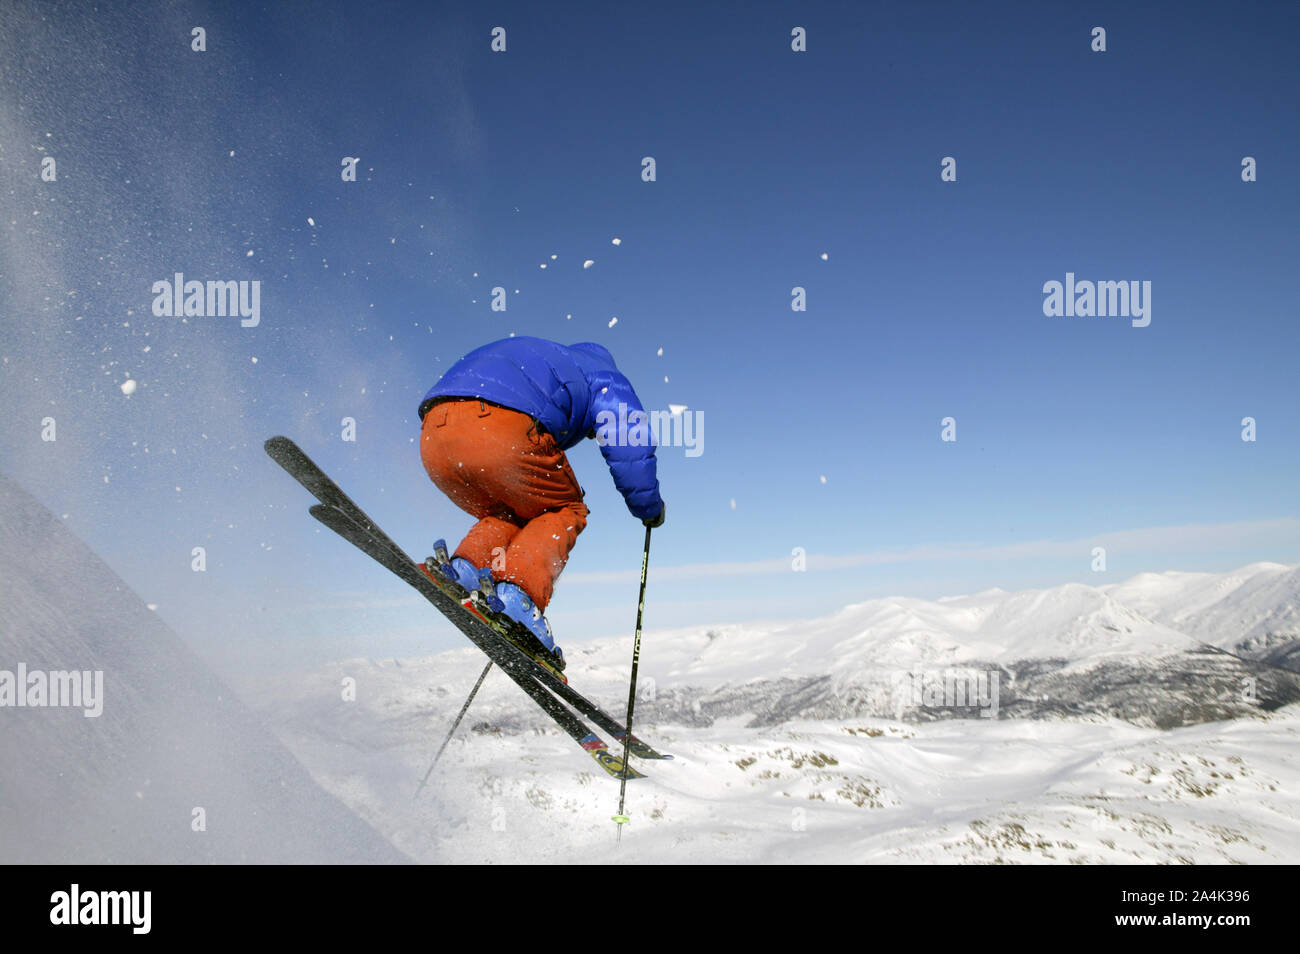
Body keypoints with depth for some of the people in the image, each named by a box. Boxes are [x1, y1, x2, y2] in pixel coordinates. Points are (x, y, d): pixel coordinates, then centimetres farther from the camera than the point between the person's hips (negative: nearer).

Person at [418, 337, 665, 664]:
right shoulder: (602, 374, 28)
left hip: (433, 438, 7)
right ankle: (518, 592, -9)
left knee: (508, 514, 29)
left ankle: (467, 567, -1)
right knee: (563, 512, 17)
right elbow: (629, 444, 12)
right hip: (503, 433, -6)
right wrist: (650, 508, 27)